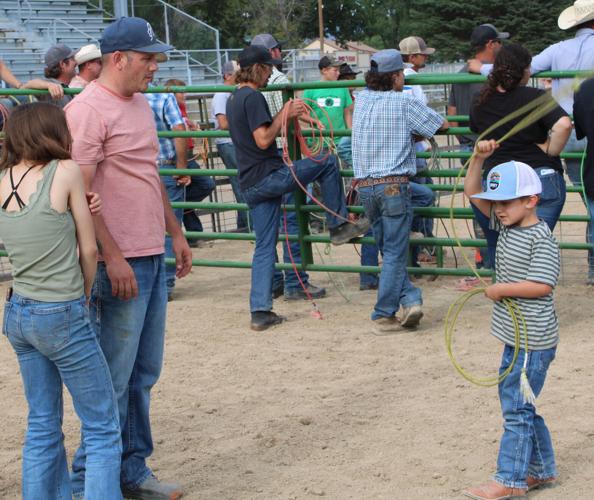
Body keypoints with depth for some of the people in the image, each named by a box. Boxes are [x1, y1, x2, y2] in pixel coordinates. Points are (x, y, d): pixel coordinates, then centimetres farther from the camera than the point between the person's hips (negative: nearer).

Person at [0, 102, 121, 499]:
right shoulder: (66, 172, -11)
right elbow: (89, 250, -5)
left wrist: (81, 212, -1)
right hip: (62, 316, -6)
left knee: (42, 425, 16)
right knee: (103, 429, 3)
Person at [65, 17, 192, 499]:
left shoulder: (141, 104, 15)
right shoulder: (87, 110, -14)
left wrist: (175, 232, 22)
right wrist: (112, 257, -22)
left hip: (153, 259, 9)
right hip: (121, 264, -9)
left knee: (145, 372, 14)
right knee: (115, 377, -4)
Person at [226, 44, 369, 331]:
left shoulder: (234, 98, 18)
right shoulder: (253, 97, -13)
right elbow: (263, 140, -20)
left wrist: (286, 115, 15)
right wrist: (285, 114, -9)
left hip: (250, 185, 9)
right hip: (268, 176, -9)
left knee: (264, 247, 9)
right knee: (327, 163, 6)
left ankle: (260, 312, 6)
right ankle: (338, 226, 12)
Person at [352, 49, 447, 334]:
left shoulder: (361, 99, 8)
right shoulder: (404, 103, -6)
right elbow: (441, 126, 2)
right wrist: (413, 134, 21)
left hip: (365, 186, 5)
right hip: (393, 185, -5)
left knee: (388, 251, 15)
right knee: (395, 254, 1)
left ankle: (409, 299, 4)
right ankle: (383, 316, 1)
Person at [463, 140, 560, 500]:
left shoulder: (541, 238, -17)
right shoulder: (507, 223, 8)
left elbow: (541, 285, -24)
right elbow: (473, 192, 12)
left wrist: (499, 289, -14)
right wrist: (480, 158, -3)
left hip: (533, 340, -9)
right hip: (515, 335, 9)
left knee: (516, 406, -4)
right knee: (519, 403, 17)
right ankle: (541, 469, 29)